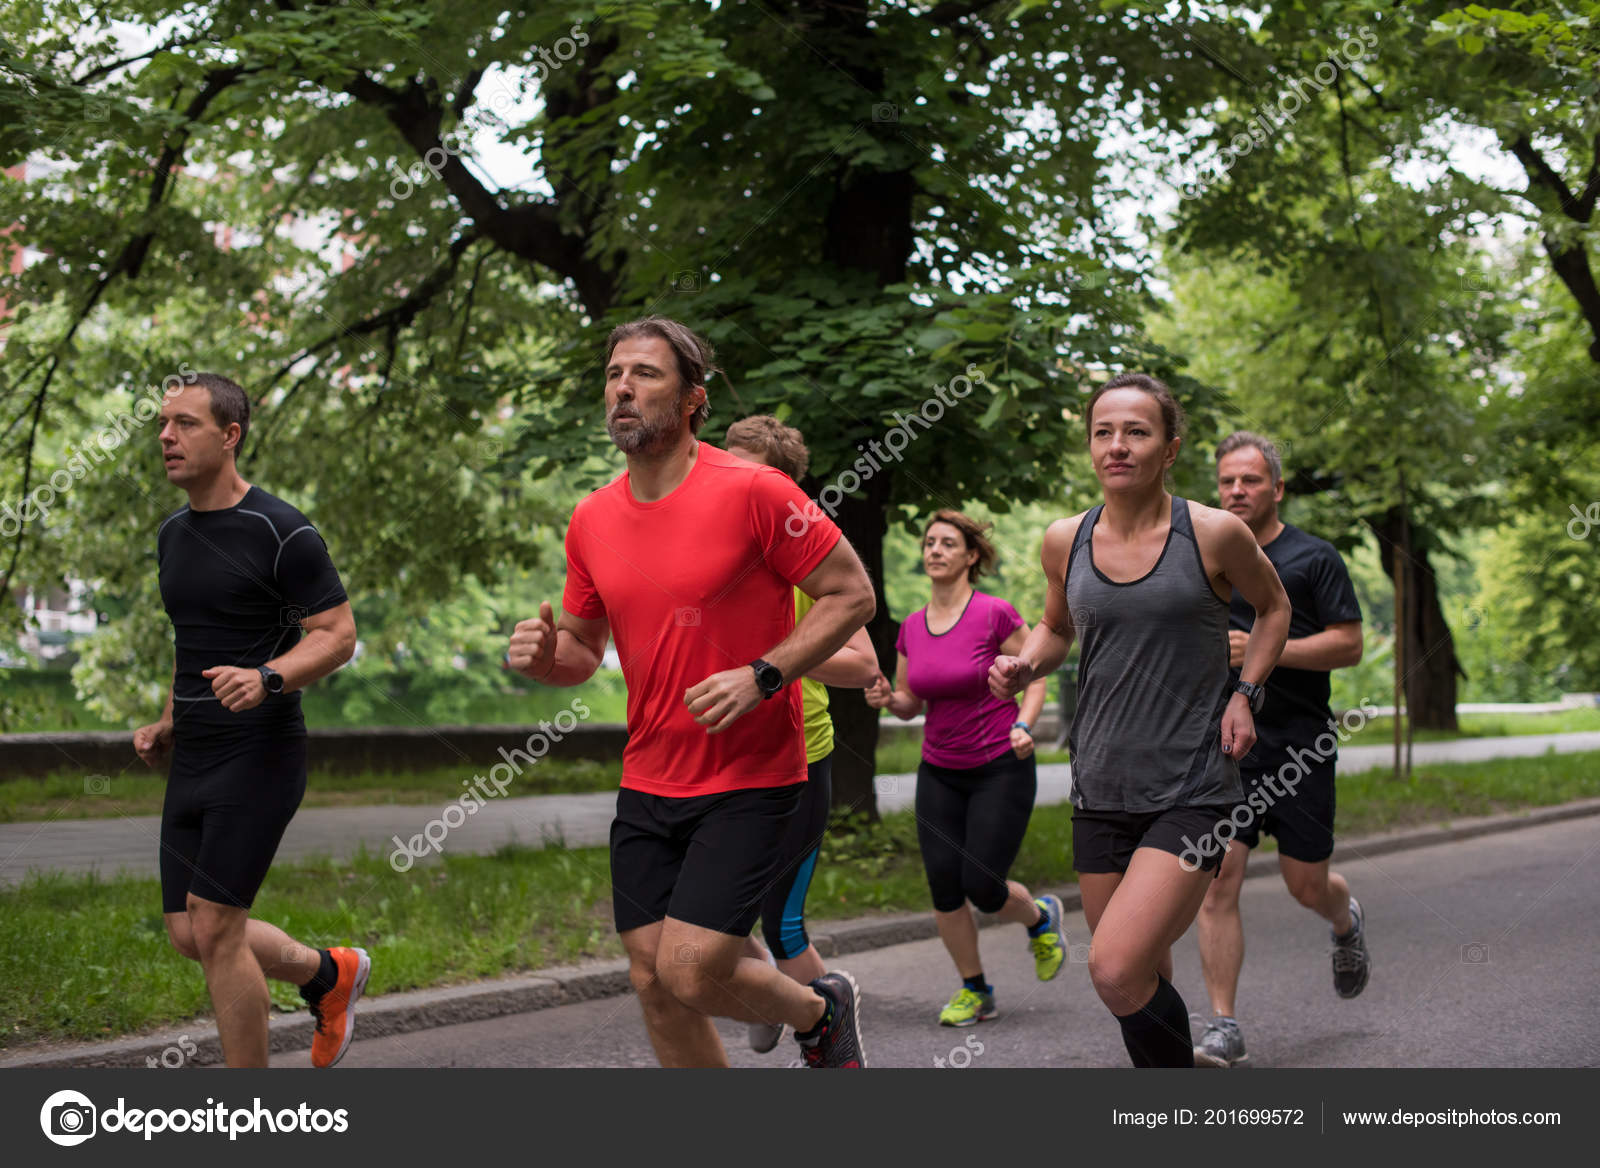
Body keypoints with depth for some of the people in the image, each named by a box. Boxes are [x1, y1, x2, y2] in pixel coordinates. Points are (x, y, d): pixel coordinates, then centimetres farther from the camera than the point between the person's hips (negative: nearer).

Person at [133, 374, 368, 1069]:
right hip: (191, 761, 8)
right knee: (188, 934, 8)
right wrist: (168, 722, 15)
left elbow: (338, 635, -11)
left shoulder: (281, 532, -12)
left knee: (214, 932, -8)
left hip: (258, 755, -8)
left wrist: (267, 679, -27)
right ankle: (332, 973, 33)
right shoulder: (173, 534, 13)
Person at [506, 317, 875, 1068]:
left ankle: (822, 1012, 19)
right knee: (655, 985, 6)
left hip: (750, 778, -6)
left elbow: (852, 594, -8)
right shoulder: (591, 519, 5)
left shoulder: (751, 492, -13)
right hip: (647, 786, 6)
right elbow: (583, 649, 16)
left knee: (691, 972, -13)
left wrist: (762, 677, -19)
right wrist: (543, 655, -8)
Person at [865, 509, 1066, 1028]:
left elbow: (1035, 679, -5)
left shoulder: (996, 614, -12)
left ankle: (1041, 917, 27)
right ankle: (974, 990, 16)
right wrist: (888, 699, -9)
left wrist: (1023, 726, -22)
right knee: (943, 888, -4)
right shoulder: (911, 628, 3)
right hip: (939, 772, 5)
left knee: (982, 887, -9)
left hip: (1001, 769, -5)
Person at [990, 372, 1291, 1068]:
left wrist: (1244, 693, -1)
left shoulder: (1213, 534, -6)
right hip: (1101, 790, 4)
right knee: (1142, 981, 13)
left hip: (1192, 789, -4)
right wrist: (1023, 666, 1)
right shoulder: (1065, 541, 3)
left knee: (1115, 969, -19)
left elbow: (1272, 607, 13)